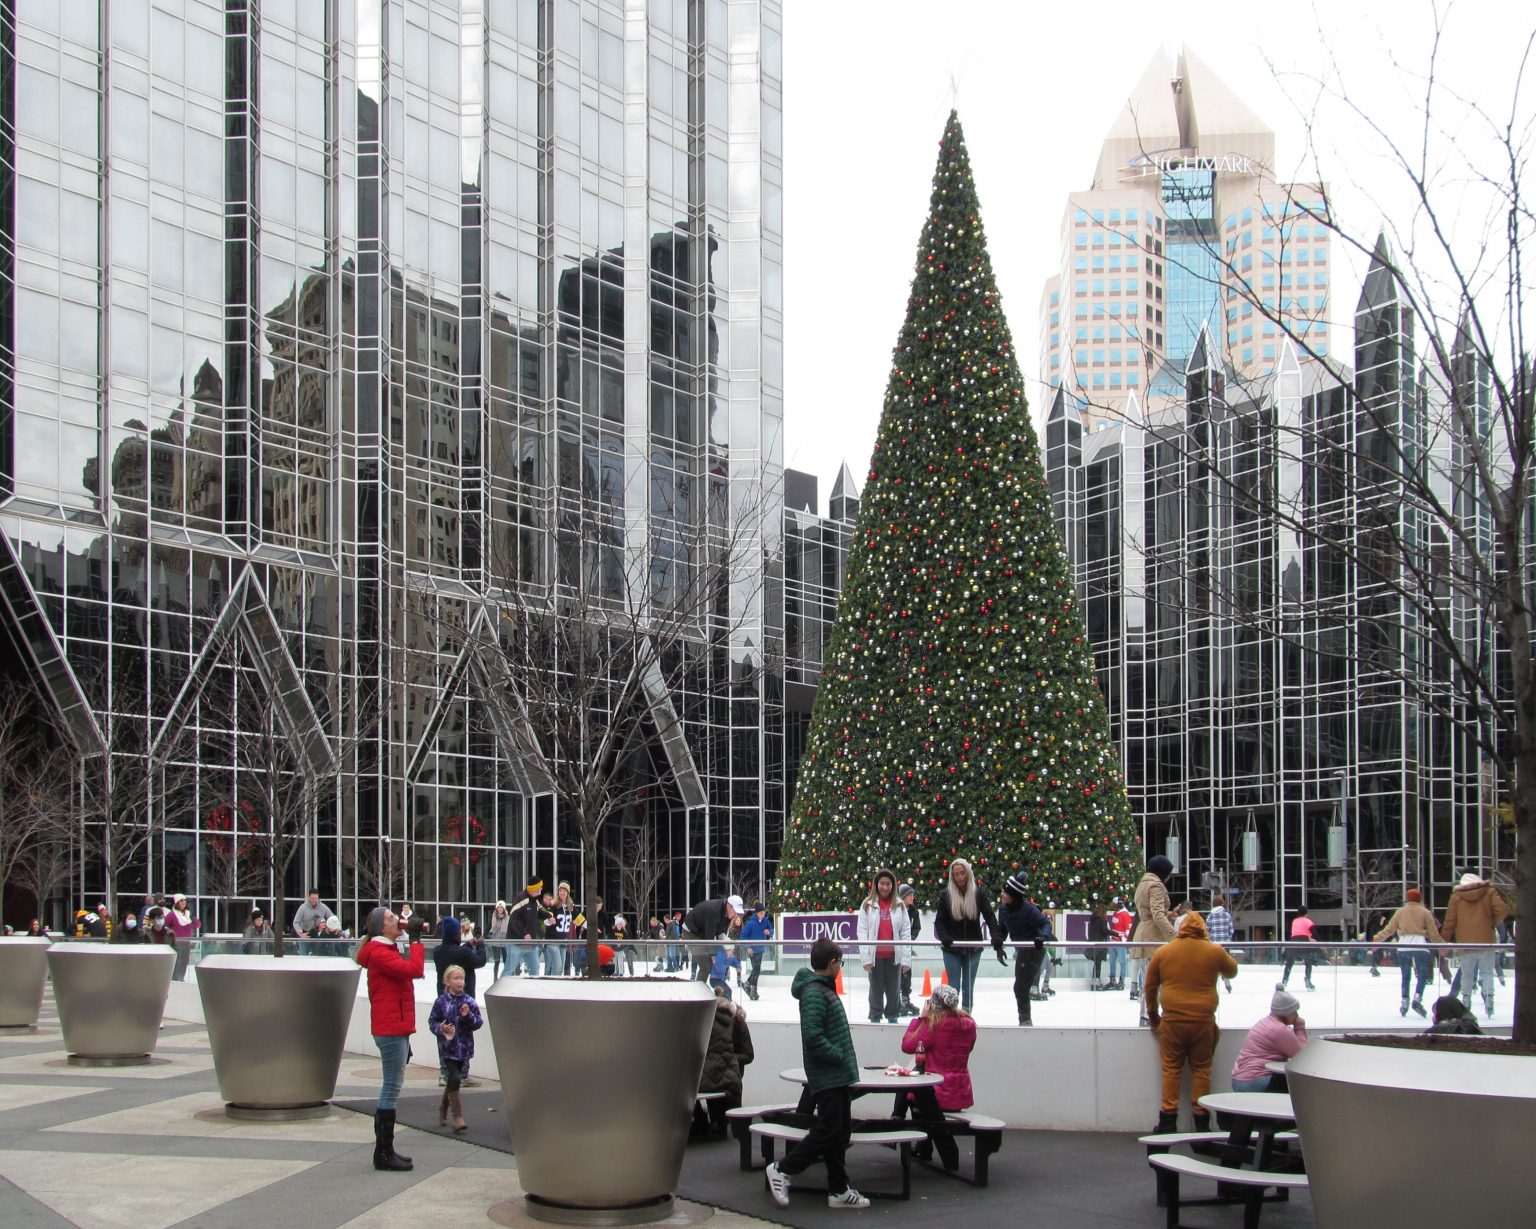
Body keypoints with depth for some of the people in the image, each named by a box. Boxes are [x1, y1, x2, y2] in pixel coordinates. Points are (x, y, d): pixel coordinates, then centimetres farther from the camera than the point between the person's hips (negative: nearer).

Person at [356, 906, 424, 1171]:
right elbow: (414, 969, -24)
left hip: (395, 1027, 11)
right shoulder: (379, 953, -14)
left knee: (392, 1087, 14)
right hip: (391, 1028, -11)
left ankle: (385, 1150, 20)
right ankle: (383, 1154, -5)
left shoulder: (388, 950, 18)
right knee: (392, 1087, -8)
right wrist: (415, 939, -17)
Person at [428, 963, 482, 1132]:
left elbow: (478, 1023, 0)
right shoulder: (441, 1001, -5)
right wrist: (441, 1028, -18)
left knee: (454, 1080, 14)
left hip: (464, 1048, 3)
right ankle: (458, 1117, -7)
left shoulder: (469, 1001, 0)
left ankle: (443, 1108, 38)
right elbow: (432, 1021, 1)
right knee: (454, 1079, -12)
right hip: (447, 1048, -3)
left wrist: (468, 1016, -19)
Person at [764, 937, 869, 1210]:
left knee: (840, 1132, 11)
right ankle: (782, 1170, 3)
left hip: (839, 1075, 10)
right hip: (826, 1077, -10)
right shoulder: (814, 993, -17)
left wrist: (845, 1059, 12)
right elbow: (812, 1036, -25)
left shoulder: (825, 990, 15)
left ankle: (838, 1190, 16)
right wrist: (840, 1056, -19)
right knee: (827, 1131, -8)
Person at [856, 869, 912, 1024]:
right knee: (876, 990, 6)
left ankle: (893, 1019, 20)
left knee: (894, 991, 8)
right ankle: (875, 1020, 16)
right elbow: (862, 932, -2)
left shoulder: (899, 905, 5)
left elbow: (906, 932, 2)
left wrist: (906, 958, -4)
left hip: (894, 956, 1)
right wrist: (865, 957, -10)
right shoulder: (868, 905, 1)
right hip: (875, 955, -1)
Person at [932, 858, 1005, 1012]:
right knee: (953, 986, 1)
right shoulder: (946, 895, -3)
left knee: (969, 987, 9)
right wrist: (944, 937, -24)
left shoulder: (979, 893, -3)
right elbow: (939, 921, -5)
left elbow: (990, 917, -10)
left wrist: (997, 938, -26)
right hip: (952, 949, -1)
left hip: (973, 948, 1)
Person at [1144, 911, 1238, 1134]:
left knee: (1171, 1069, 8)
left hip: (1172, 1019, 0)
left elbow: (1150, 986, 10)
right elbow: (1232, 972, 20)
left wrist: (1152, 1013, 23)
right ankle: (1201, 1119, 10)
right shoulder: (1214, 951, 0)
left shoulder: (1163, 952, 3)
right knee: (1201, 1069, 9)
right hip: (1203, 1020, 0)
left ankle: (1168, 1118, 8)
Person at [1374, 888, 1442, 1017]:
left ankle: (1404, 1002, 8)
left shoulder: (1400, 912, 10)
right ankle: (1417, 998, -14)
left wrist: (1376, 939, 18)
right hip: (1420, 946, -2)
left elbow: (1389, 929, 10)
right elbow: (1433, 933, 7)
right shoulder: (1425, 913, 6)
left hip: (1403, 947, 2)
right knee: (1423, 975, 5)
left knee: (1405, 976, 13)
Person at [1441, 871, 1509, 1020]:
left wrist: (1444, 940, 9)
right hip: (1487, 940, 0)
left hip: (1466, 942, 0)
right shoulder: (1490, 892, 3)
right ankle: (1488, 1000, -6)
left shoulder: (1456, 896, 3)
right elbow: (1502, 910, -9)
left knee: (1467, 975, 11)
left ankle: (1466, 1002, 7)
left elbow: (1450, 921, 2)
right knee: (1487, 973, 8)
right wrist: (1493, 923, 8)